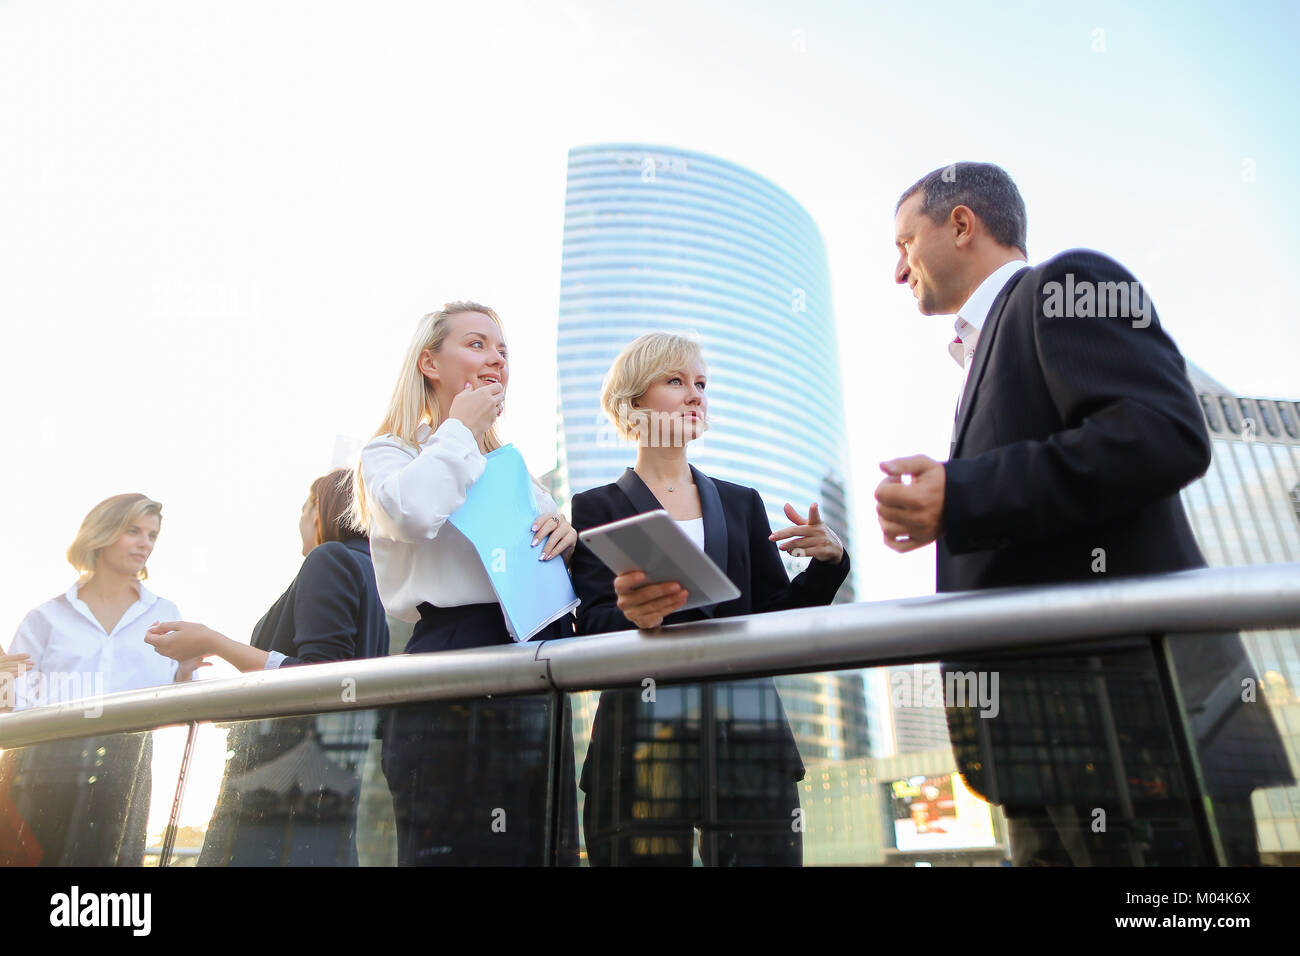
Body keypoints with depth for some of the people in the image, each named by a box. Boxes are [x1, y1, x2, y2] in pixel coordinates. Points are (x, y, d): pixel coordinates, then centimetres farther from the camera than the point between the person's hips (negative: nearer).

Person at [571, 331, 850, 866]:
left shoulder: (742, 503, 18)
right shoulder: (597, 509, 7)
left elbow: (776, 616, 14)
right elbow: (593, 623, -4)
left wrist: (828, 562, -3)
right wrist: (634, 616, -26)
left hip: (749, 732, 3)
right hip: (644, 733, -2)